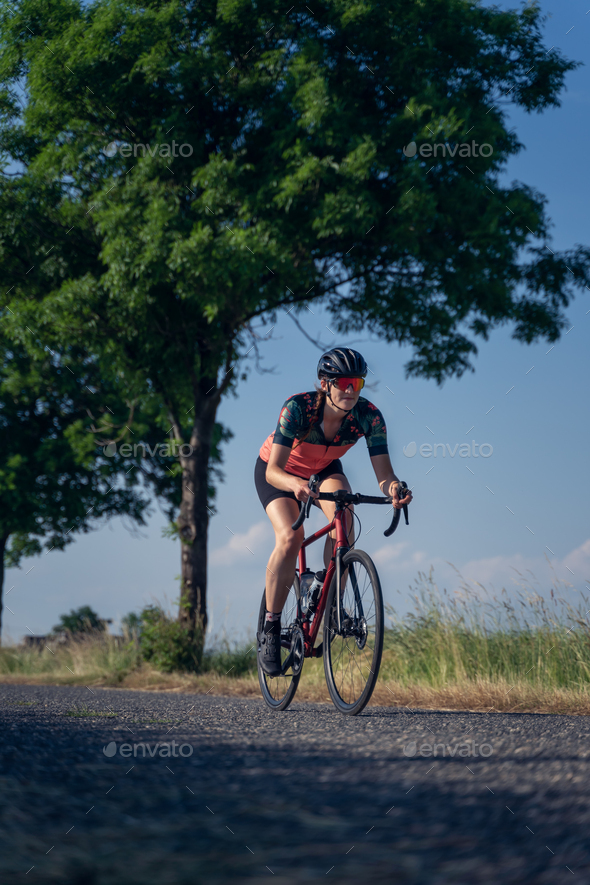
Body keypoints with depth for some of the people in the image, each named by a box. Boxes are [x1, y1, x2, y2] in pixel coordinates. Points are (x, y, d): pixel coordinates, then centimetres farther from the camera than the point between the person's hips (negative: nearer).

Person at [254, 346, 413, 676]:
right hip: (279, 472, -3)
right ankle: (270, 628, -12)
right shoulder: (298, 407, -35)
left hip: (325, 470, 3)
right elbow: (273, 470, -40)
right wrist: (296, 484, -62)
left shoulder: (369, 415, -27)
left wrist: (393, 487, -54)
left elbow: (384, 473, -30)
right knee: (290, 537, -27)